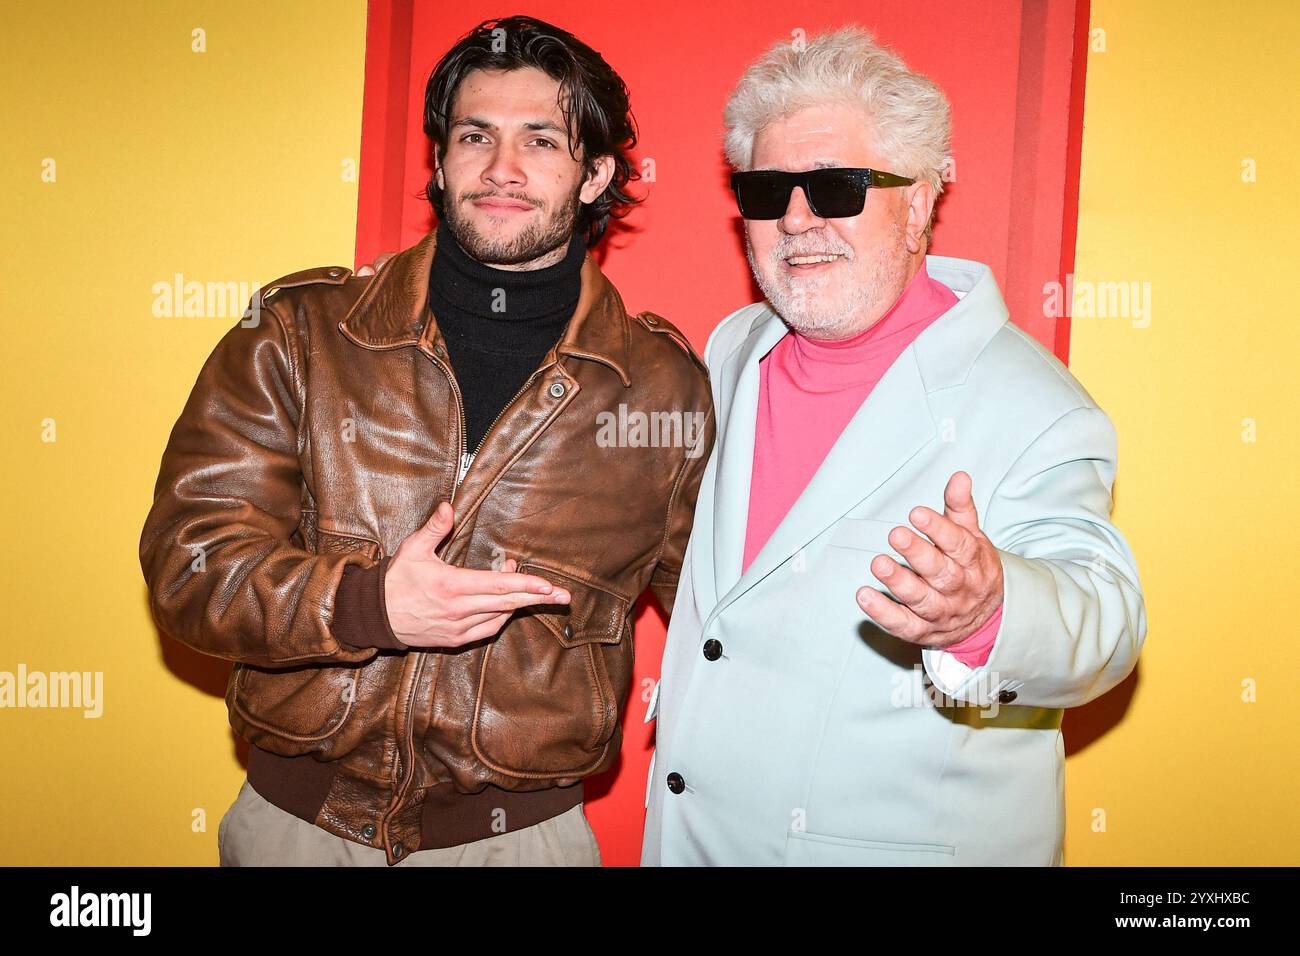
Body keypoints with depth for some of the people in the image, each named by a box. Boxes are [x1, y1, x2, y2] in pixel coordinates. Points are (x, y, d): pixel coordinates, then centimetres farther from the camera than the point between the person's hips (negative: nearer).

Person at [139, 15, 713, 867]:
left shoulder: (664, 384, -4)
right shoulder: (300, 335, -4)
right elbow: (191, 558, -7)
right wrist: (367, 605, -21)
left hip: (521, 830, 0)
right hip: (296, 819, 1)